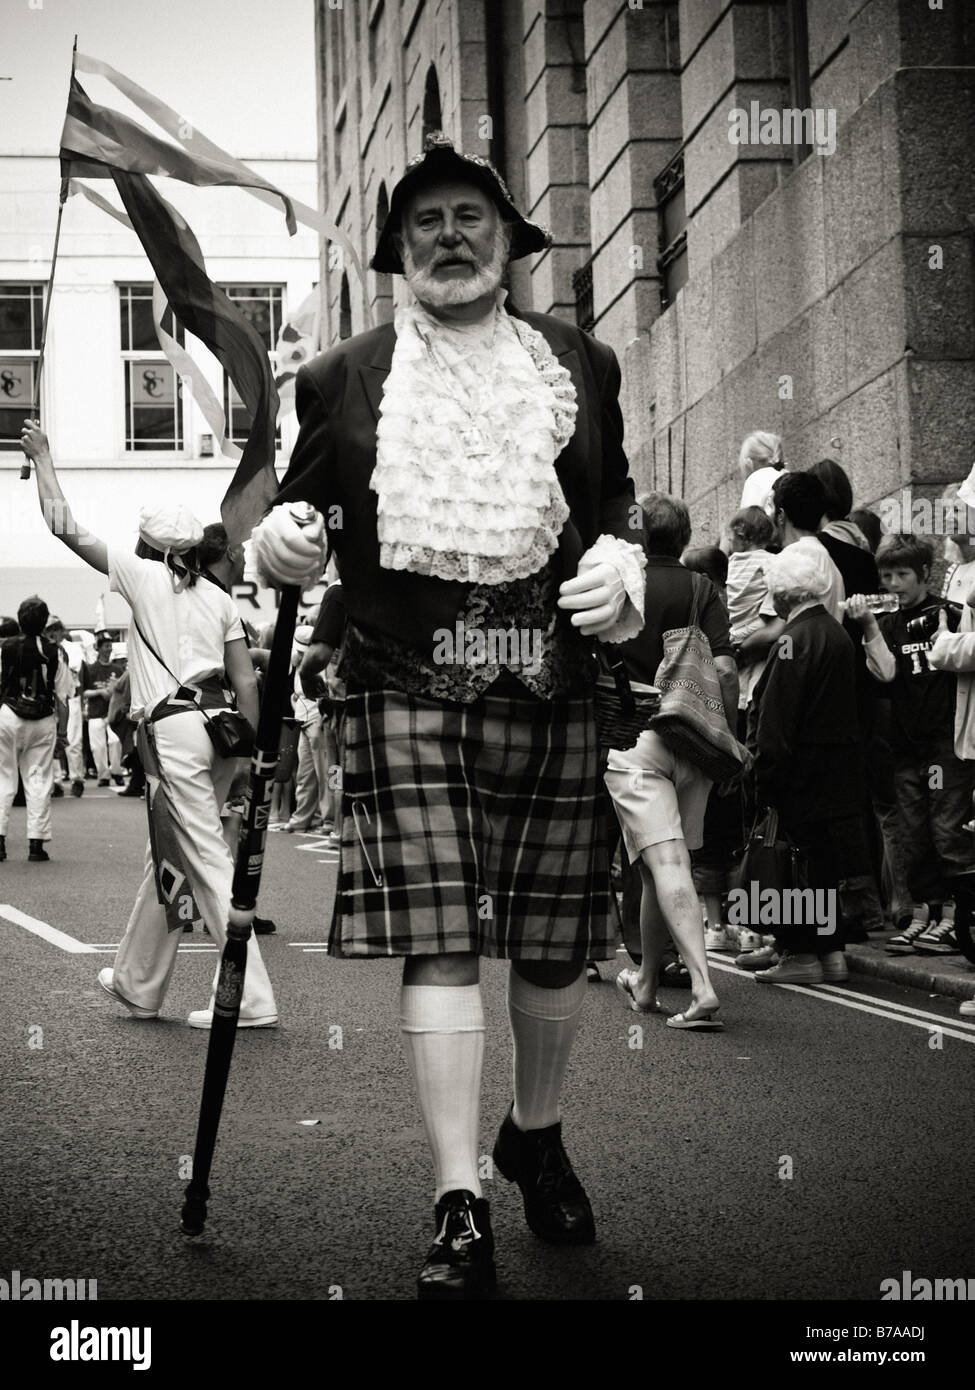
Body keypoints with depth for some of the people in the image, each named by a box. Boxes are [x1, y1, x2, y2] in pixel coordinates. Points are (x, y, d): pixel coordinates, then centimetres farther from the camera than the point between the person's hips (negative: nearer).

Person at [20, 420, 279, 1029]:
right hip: (221, 727, 7)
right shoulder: (219, 598, 14)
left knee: (208, 862, -6)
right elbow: (246, 682, 10)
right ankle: (139, 984, 30)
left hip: (173, 728, -7)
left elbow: (66, 527, 4)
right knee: (169, 857, 18)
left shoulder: (143, 576, 0)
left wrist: (42, 457, 16)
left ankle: (254, 999, -10)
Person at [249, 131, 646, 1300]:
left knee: (555, 942, 7)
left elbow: (616, 500, 20)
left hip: (551, 692, 2)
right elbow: (304, 498, 15)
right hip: (406, 691, -2)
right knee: (439, 941, -10)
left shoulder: (581, 364, 14)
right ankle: (459, 1209, -7)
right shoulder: (344, 378, 10)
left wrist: (621, 566, -1)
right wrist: (280, 536, -8)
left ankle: (536, 1135, 33)